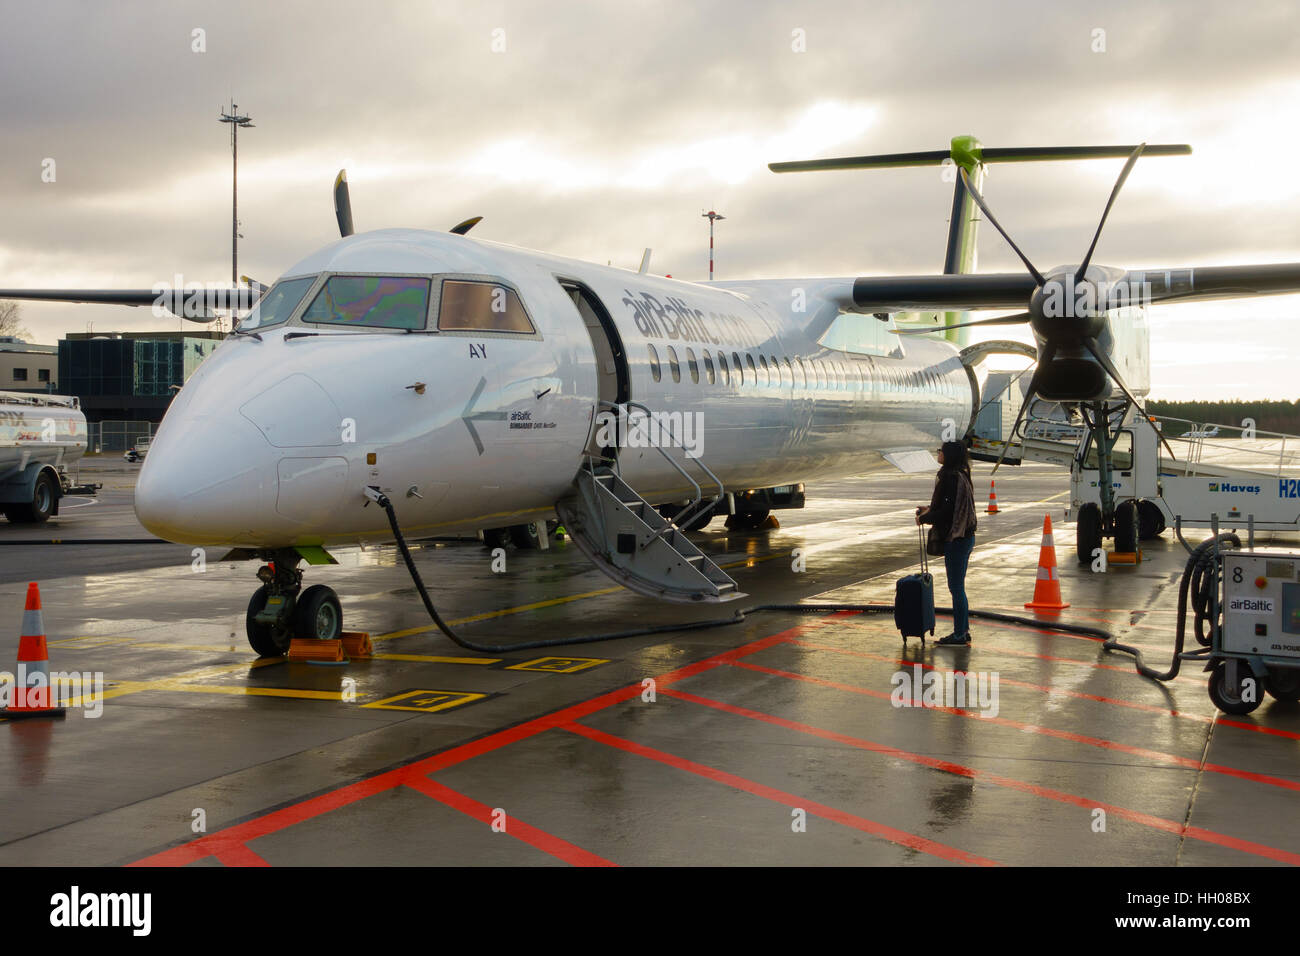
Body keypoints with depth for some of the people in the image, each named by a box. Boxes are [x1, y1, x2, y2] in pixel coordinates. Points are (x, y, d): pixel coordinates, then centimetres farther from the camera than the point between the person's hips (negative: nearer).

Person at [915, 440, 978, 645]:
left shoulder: (950, 478, -20)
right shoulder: (961, 475, 11)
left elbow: (946, 511, -22)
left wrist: (923, 518, -7)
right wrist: (931, 509, 16)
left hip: (956, 539, -10)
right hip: (966, 536, 10)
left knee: (956, 587, -2)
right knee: (958, 586, 16)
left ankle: (959, 634, 3)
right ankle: (963, 631, 22)